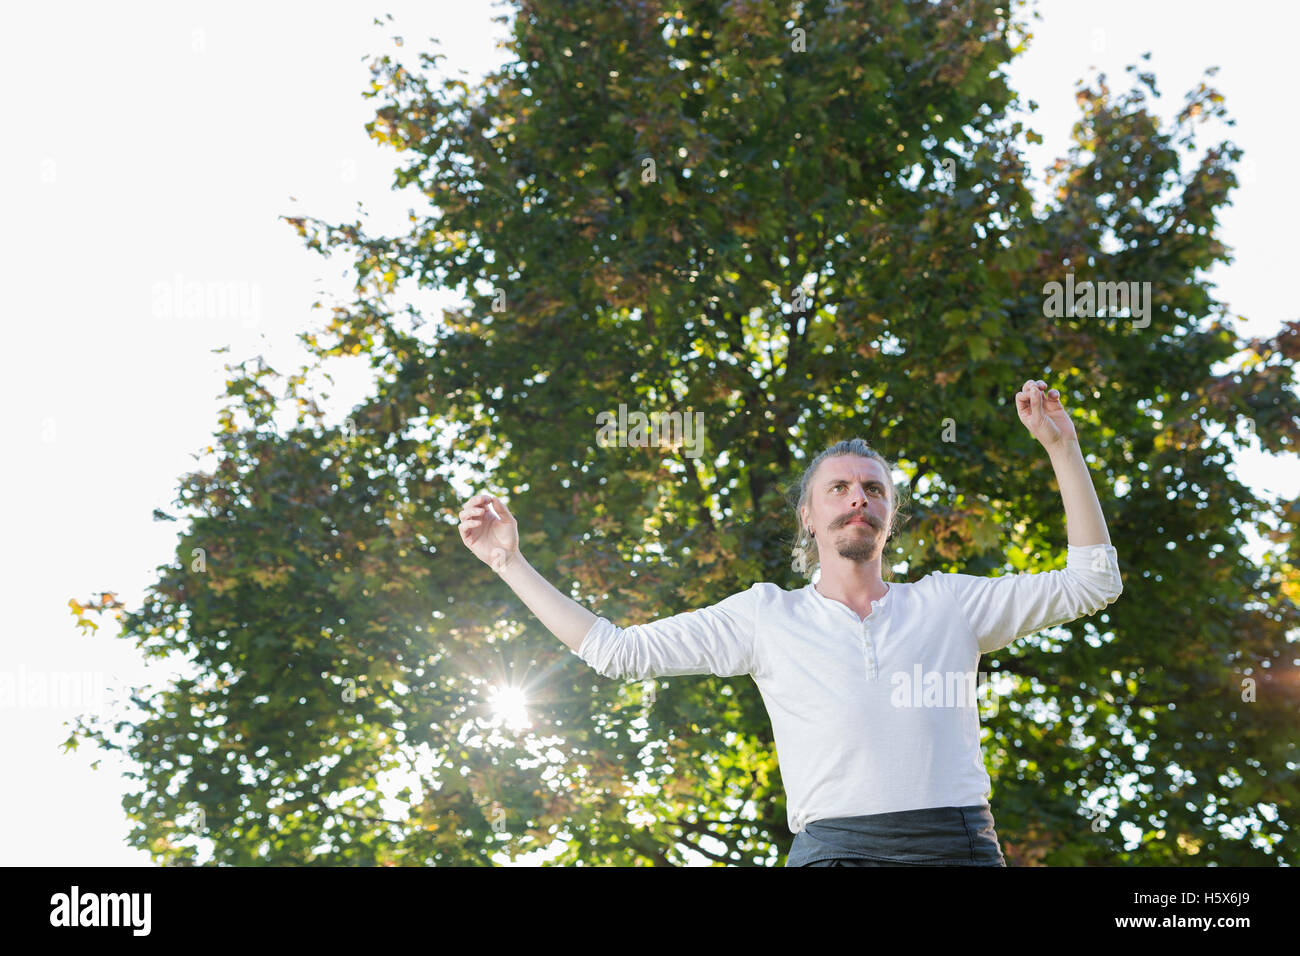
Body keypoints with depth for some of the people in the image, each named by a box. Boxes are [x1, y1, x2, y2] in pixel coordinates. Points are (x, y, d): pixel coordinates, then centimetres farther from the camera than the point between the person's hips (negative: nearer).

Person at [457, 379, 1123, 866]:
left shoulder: (945, 602, 19)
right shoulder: (767, 615, 18)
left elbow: (1090, 581, 19)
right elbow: (615, 650, 18)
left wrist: (1061, 446, 14)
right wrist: (511, 563, 17)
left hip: (960, 845, 1)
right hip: (833, 849, -1)